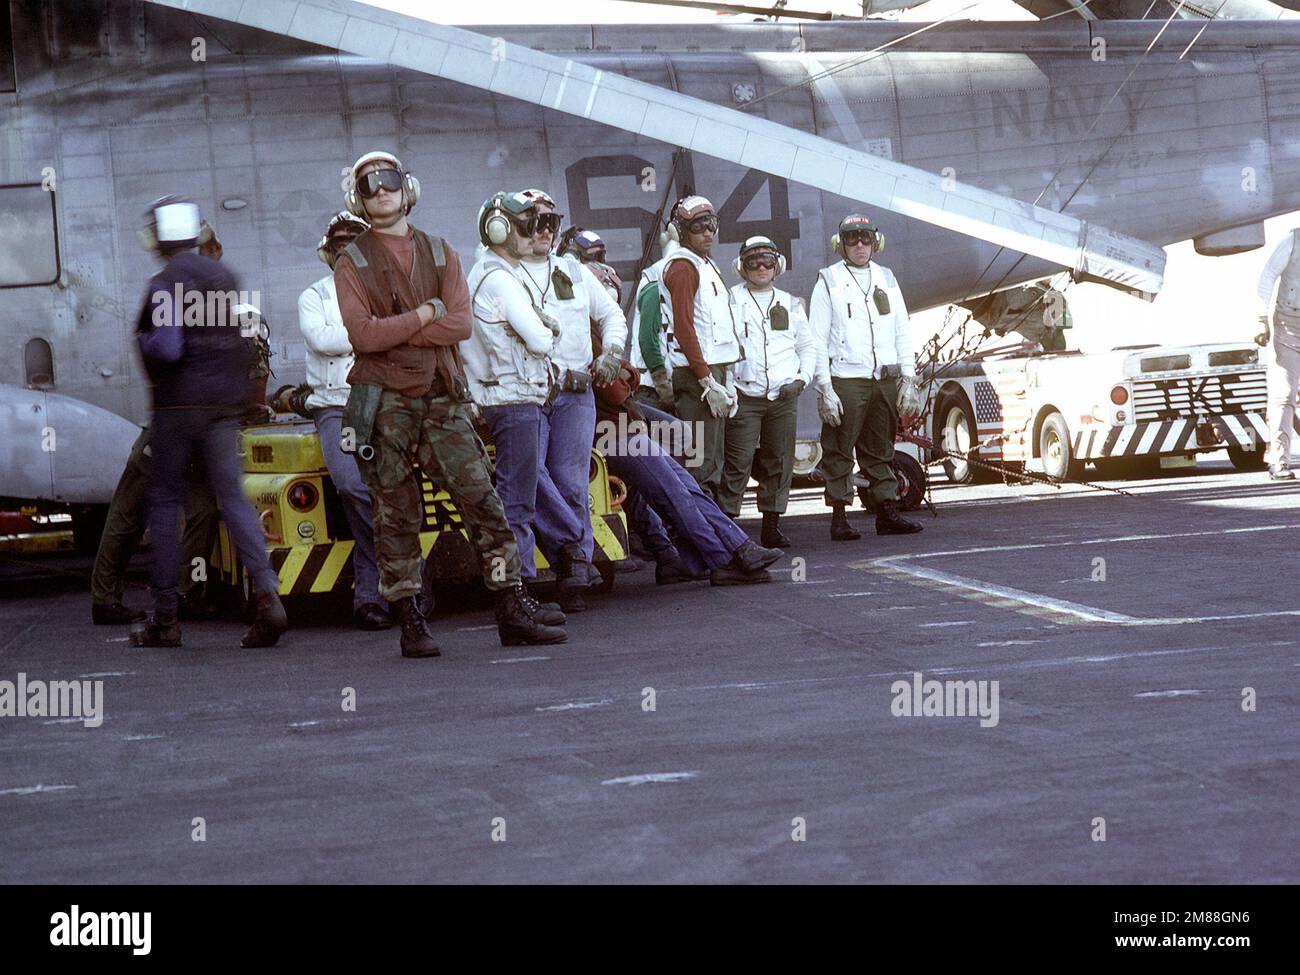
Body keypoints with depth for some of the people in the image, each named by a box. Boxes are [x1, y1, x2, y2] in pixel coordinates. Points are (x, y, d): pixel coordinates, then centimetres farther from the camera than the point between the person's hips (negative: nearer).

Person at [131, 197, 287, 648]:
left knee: (165, 501, 5)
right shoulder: (223, 277, 11)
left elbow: (167, 349, -19)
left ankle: (165, 617, 7)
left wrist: (142, 340, -2)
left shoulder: (165, 283, -12)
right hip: (227, 403, 6)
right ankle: (269, 595, -15)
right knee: (233, 497, 4)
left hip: (180, 403, -5)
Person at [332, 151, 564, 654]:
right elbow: (362, 334, -12)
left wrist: (392, 331, -11)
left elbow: (461, 324, -3)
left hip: (442, 399, 2)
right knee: (396, 515, 1)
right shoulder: (351, 263, 4)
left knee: (483, 501, -3)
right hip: (385, 402, -2)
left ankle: (514, 613, 0)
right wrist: (428, 312, -7)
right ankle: (411, 624, 8)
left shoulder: (441, 254, 12)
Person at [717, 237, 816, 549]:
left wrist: (801, 379, 4)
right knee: (737, 464, -10)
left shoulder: (789, 303, 17)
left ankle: (772, 524, 11)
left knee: (779, 463, 4)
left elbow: (808, 345, 21)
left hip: (784, 397, 4)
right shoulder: (730, 299, 5)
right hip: (744, 396, -4)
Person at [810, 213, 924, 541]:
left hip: (885, 380, 4)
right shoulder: (829, 281, 2)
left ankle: (887, 513, 12)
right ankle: (839, 518, 0)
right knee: (839, 452, -4)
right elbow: (817, 339, -2)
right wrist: (825, 388, -10)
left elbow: (903, 332, 17)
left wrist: (908, 379, 8)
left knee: (881, 451, 9)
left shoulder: (887, 279, 15)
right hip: (845, 381, -4)